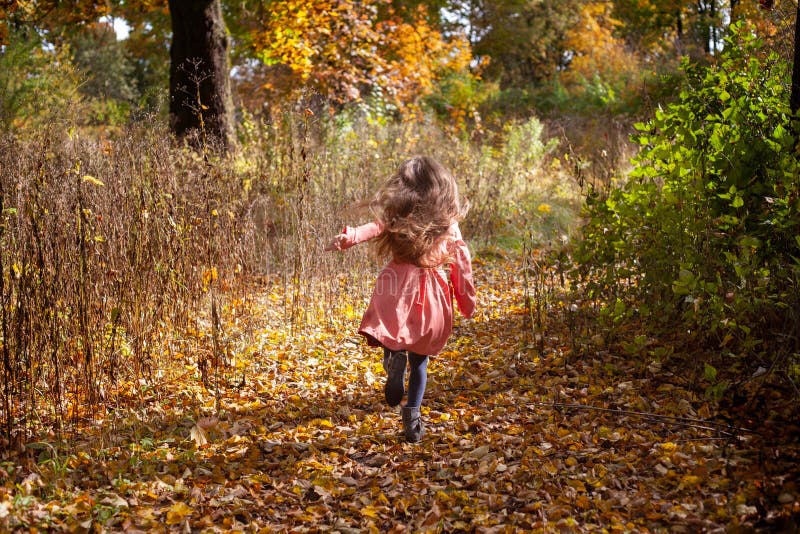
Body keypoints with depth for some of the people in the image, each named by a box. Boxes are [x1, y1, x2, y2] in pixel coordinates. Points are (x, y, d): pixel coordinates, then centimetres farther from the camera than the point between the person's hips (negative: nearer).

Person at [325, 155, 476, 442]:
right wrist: (468, 300, 16)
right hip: (434, 295, 2)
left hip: (399, 286, -2)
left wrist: (348, 237, -33)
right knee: (420, 360, 15)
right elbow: (462, 265, 9)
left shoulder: (395, 218, 2)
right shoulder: (448, 224, 9)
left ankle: (395, 354, -21)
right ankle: (413, 417, 10)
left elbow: (375, 228, -18)